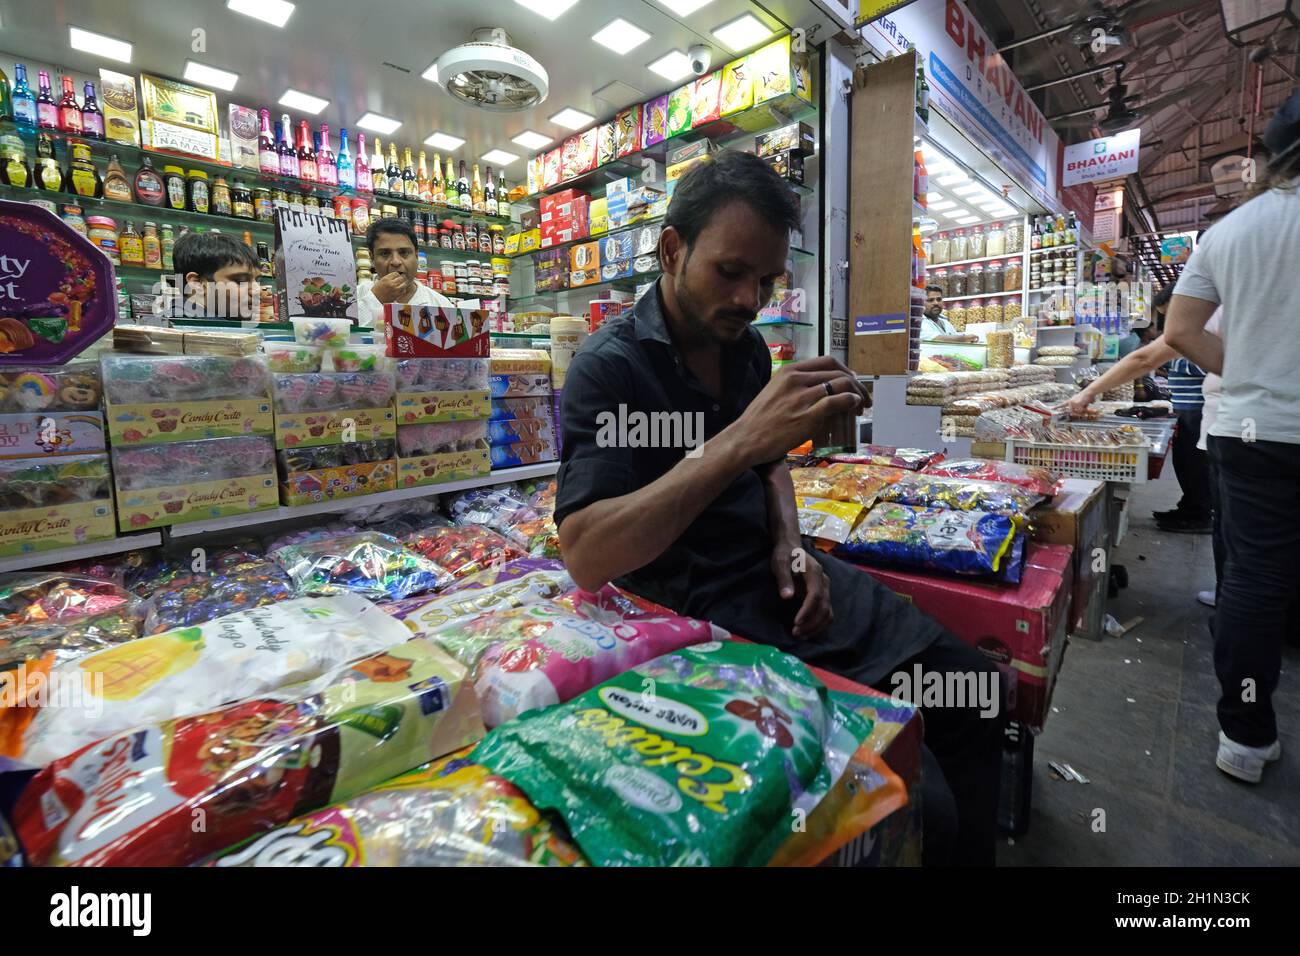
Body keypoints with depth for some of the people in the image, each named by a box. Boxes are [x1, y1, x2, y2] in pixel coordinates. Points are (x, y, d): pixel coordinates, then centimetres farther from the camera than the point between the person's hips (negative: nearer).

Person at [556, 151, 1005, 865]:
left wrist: (790, 544, 1)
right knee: (916, 805, -17)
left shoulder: (748, 345, 8)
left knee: (973, 691, 8)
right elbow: (586, 558, -26)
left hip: (780, 576, 8)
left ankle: (970, 852, 31)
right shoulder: (608, 366, -15)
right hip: (704, 605, -7)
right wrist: (740, 438, -32)